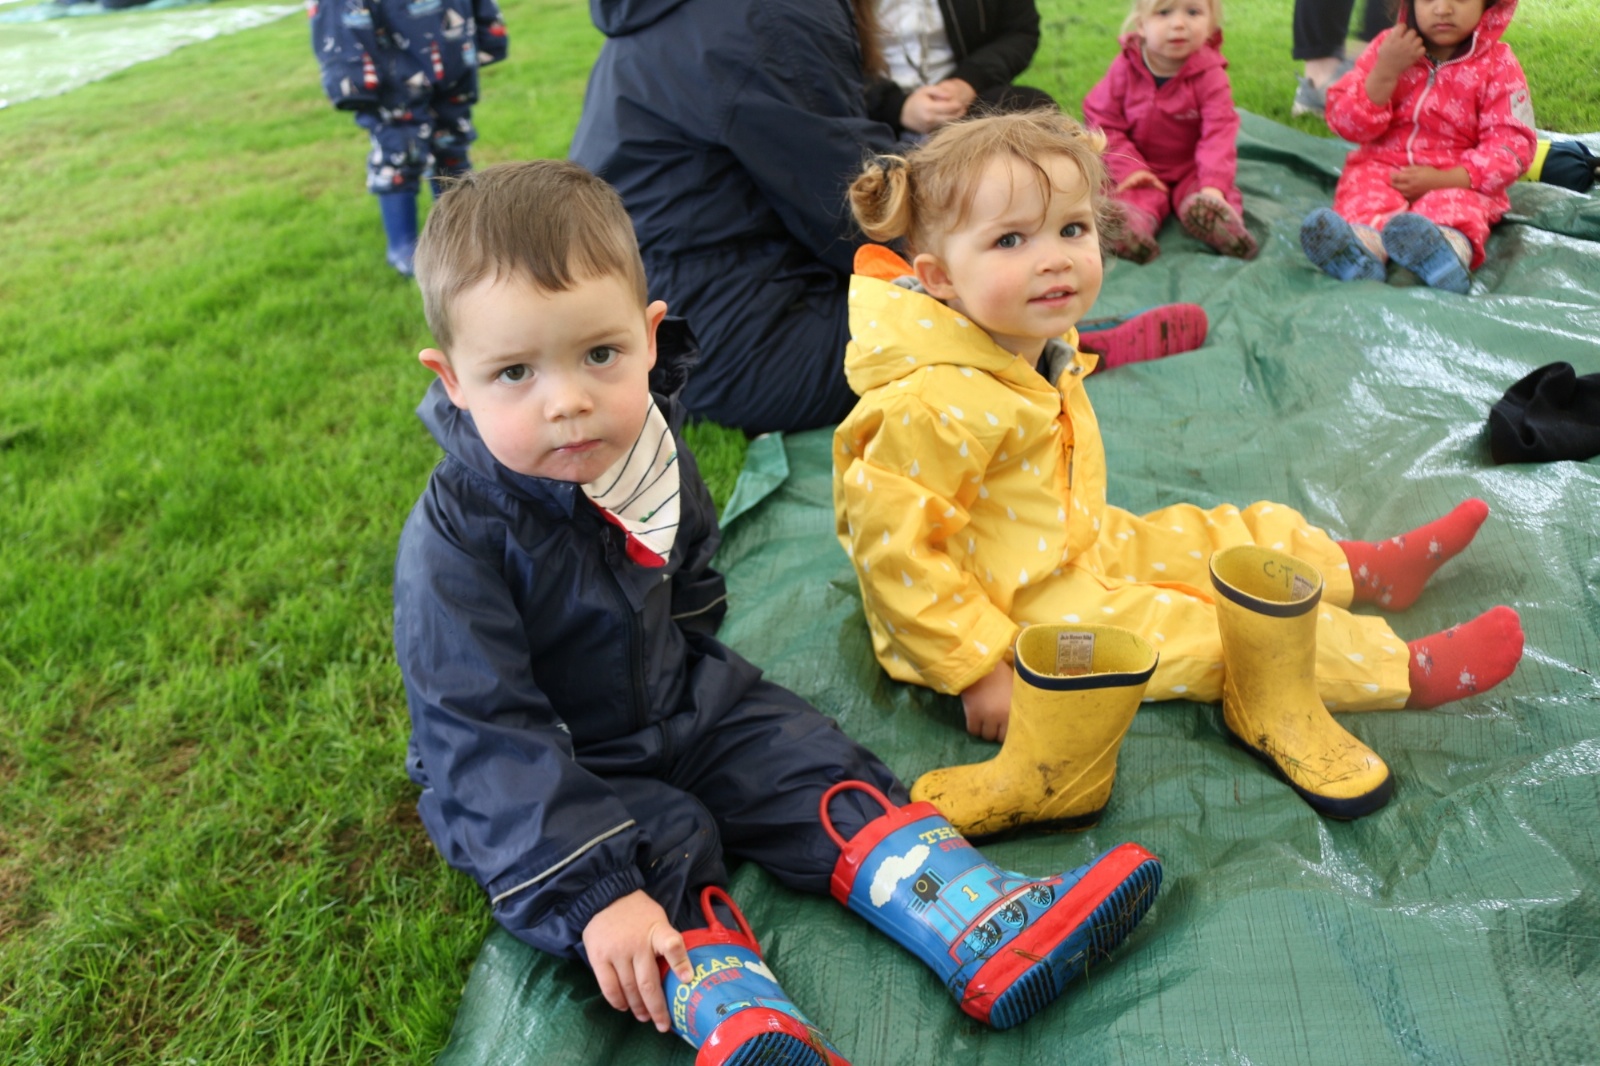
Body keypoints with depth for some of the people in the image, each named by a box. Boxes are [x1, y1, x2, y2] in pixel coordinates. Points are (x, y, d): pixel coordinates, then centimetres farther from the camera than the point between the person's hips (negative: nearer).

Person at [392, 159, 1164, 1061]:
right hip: (543, 774, -5)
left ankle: (996, 938, -14)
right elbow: (486, 739, -31)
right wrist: (592, 892, -36)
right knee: (660, 851, -30)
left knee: (820, 773, -8)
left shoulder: (657, 457, -7)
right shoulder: (457, 538, -28)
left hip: (684, 705, 5)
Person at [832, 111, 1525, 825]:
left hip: (1071, 548, 9)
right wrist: (979, 669, -26)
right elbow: (889, 548, -32)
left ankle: (1369, 569, 36)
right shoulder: (937, 404, -34)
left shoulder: (1037, 349, -3)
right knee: (1208, 630, -9)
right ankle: (1406, 671, 3)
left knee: (1211, 539, 15)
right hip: (1016, 611, -9)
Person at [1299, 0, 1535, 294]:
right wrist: (1384, 73, -19)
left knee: (1455, 204, -32)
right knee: (1364, 188, -28)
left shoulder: (1497, 65, -3)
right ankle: (1364, 243, -62)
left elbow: (1512, 146, -9)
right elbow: (1345, 123, -3)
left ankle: (1451, 245, -67)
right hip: (1383, 167, 2)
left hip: (1459, 181, -2)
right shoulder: (1390, 46, 3)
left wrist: (1443, 179, -23)